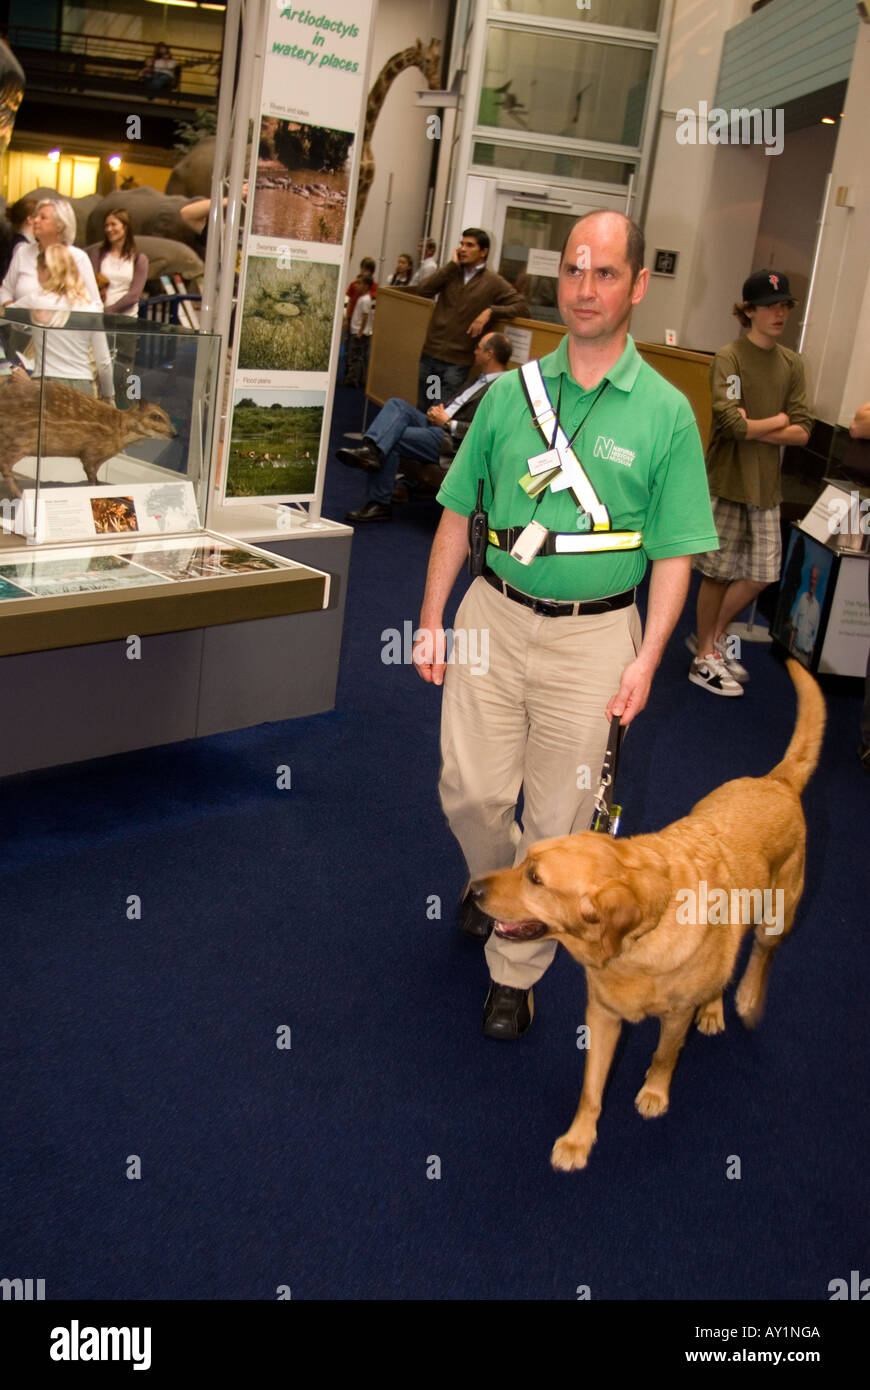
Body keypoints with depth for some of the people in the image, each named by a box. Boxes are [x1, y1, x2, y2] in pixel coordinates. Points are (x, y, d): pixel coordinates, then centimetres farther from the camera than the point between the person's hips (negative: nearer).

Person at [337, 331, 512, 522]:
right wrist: (437, 411, 8)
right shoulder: (481, 380, 23)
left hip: (451, 441, -9)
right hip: (437, 425, 9)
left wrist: (447, 423, -13)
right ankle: (370, 449, -28)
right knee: (396, 404, -12)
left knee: (391, 441, -19)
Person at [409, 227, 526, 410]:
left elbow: (520, 305, -4)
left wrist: (490, 311, -18)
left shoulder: (492, 282, -1)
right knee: (420, 410, 12)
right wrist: (451, 265, -6)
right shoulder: (451, 273, 8)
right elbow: (422, 290, -4)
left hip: (457, 362, -3)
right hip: (429, 354, 4)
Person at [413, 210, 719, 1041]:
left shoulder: (666, 413, -4)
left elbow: (675, 551, -3)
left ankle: (515, 970, 24)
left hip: (594, 637, -2)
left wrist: (646, 659, -10)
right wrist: (432, 618, 4)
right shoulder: (509, 392, 3)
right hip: (494, 617, 2)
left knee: (556, 820, 5)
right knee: (470, 791, 5)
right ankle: (492, 879, 41)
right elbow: (458, 514, 8)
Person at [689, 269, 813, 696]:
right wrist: (779, 421, -7)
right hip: (727, 481, -6)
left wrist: (754, 429, -14)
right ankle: (705, 659, 16)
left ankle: (712, 636, 29)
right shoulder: (729, 358, -9)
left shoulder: (791, 364, 7)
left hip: (766, 485, 6)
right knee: (718, 574, 3)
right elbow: (730, 423, -21)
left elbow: (803, 432, -1)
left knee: (762, 573, 9)